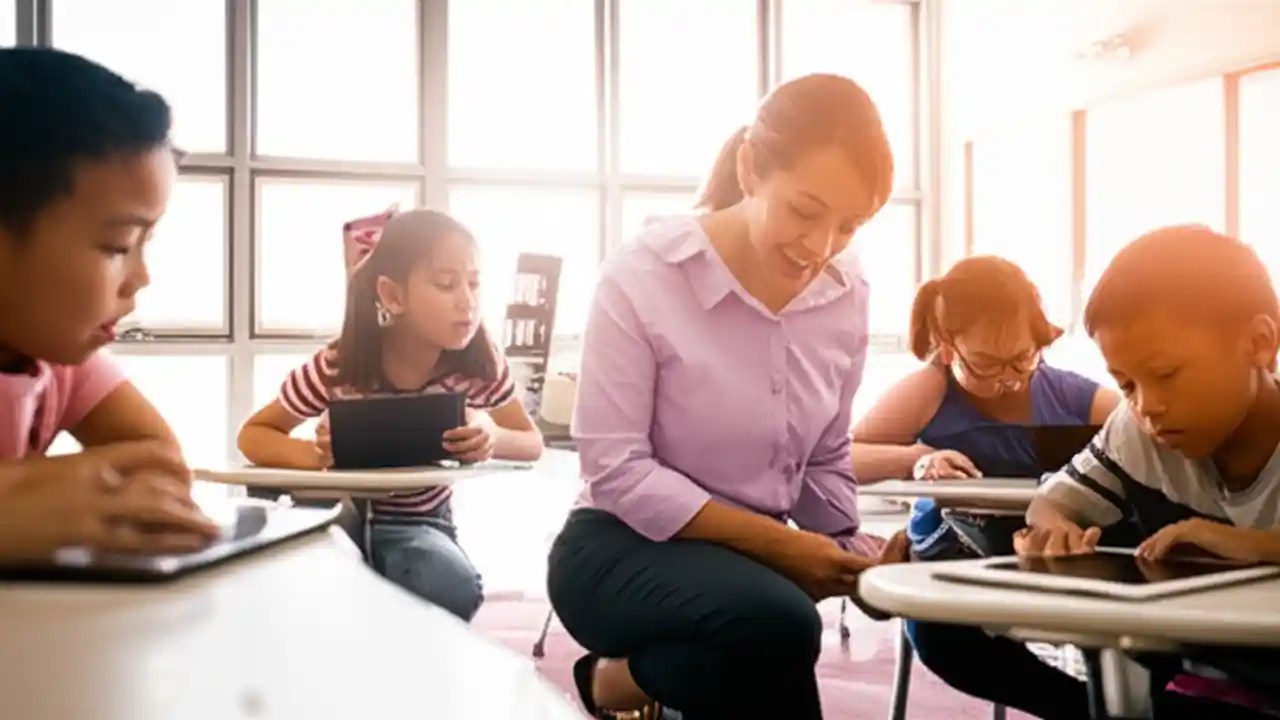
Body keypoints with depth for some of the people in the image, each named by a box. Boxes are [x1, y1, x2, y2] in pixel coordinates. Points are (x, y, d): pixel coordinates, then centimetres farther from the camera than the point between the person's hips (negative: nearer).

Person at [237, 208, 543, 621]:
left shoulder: (479, 364, -16)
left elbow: (533, 443, -2)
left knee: (453, 589, -33)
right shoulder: (338, 369, -20)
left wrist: (494, 437, -28)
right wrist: (312, 453, -30)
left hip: (421, 524, 2)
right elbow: (253, 434, -6)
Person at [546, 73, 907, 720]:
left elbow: (825, 462, 8)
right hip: (623, 550, -6)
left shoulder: (845, 294, -3)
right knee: (778, 624, -35)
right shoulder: (645, 275, -18)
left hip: (749, 559, 6)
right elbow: (615, 470, -19)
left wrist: (851, 558, -10)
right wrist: (777, 542, -22)